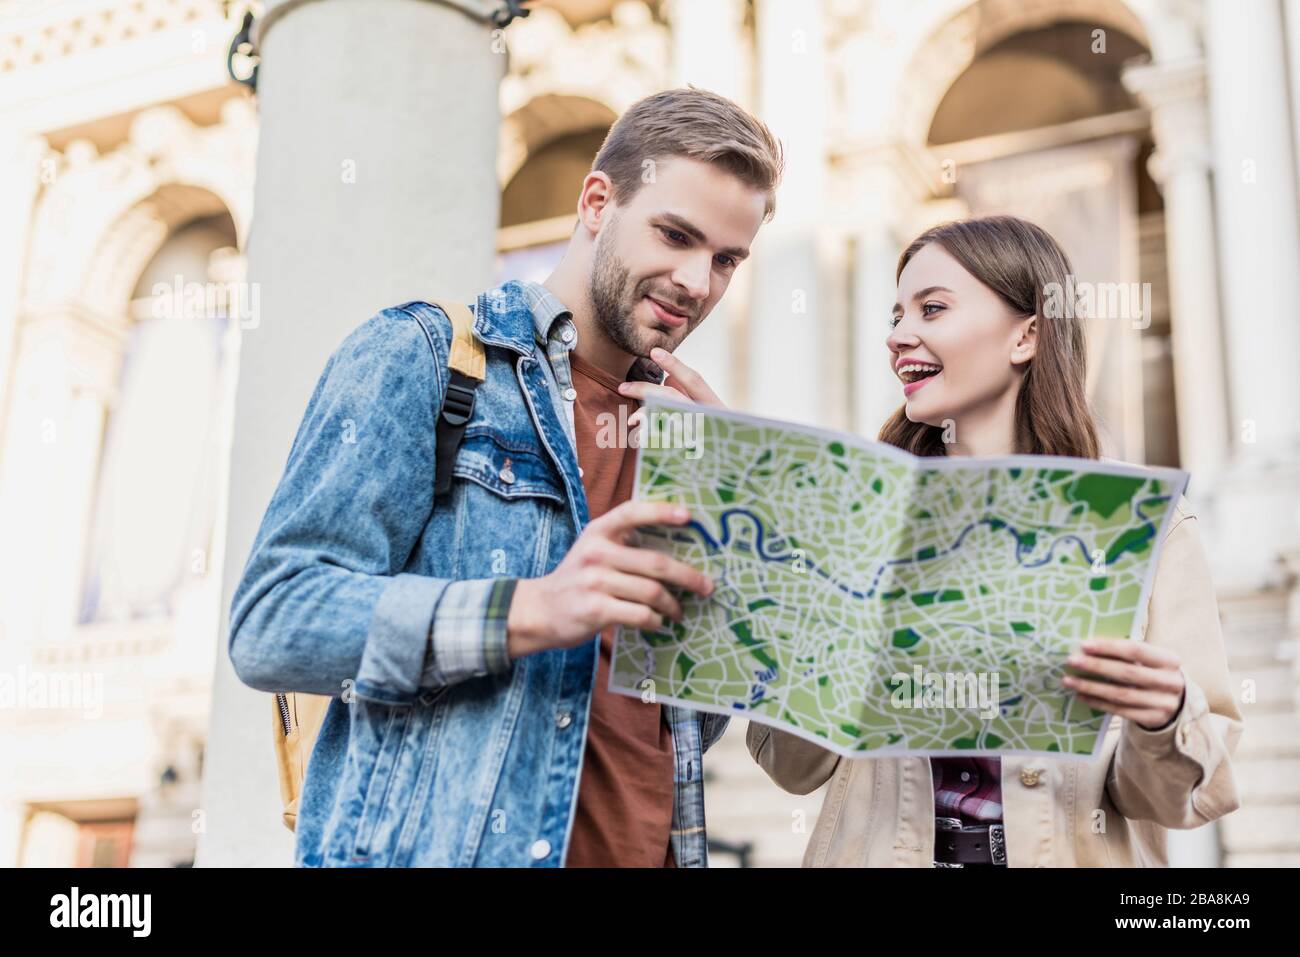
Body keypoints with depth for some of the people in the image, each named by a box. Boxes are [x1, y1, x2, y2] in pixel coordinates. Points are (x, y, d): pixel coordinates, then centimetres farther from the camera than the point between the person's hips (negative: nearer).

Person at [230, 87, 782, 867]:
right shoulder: (418, 356, -4)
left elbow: (697, 726, 7)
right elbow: (271, 623, -13)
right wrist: (535, 610, -25)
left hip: (646, 846, 5)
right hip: (434, 844, -5)